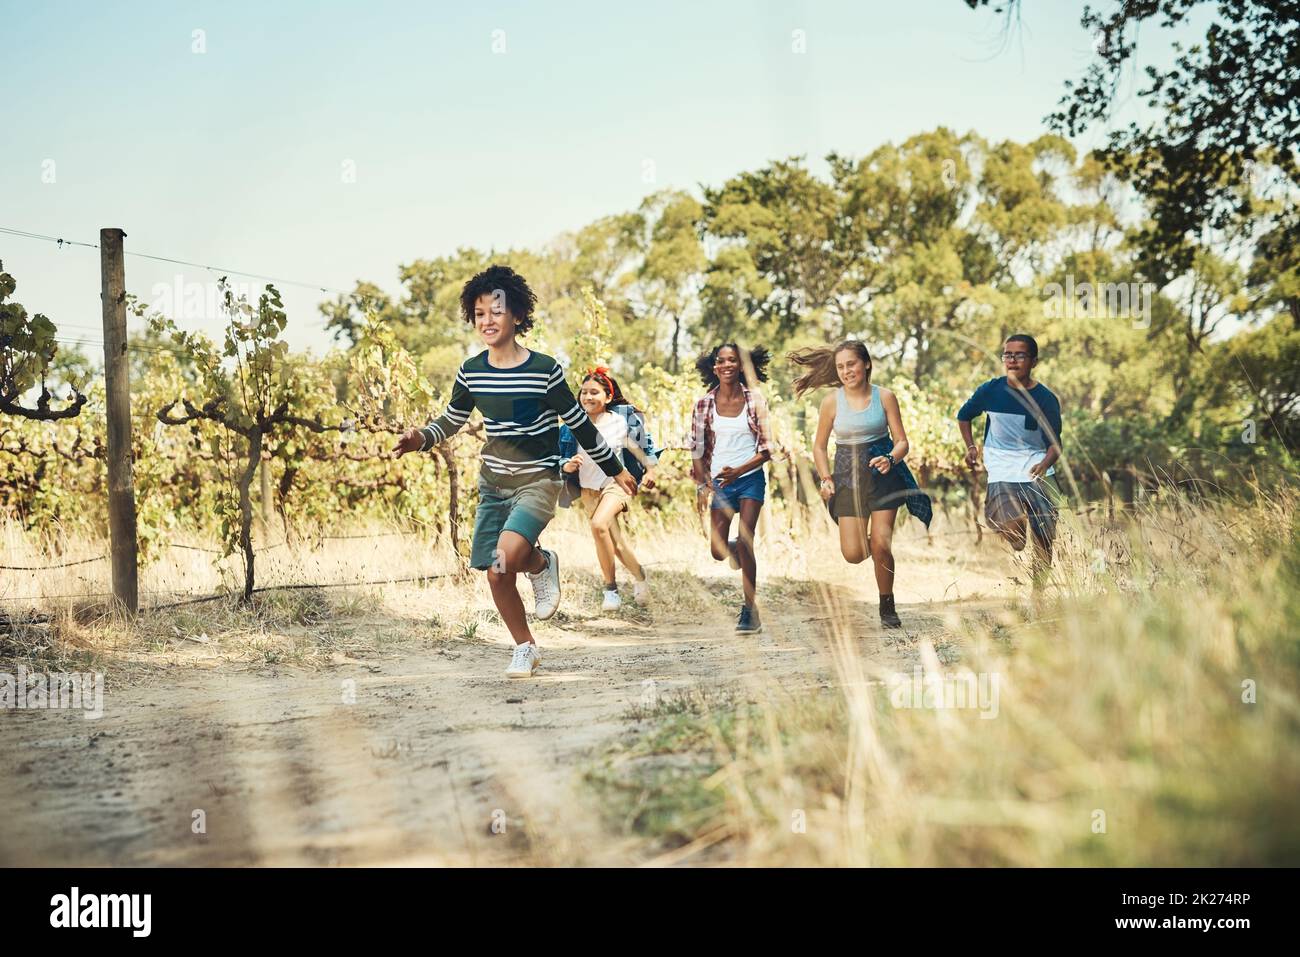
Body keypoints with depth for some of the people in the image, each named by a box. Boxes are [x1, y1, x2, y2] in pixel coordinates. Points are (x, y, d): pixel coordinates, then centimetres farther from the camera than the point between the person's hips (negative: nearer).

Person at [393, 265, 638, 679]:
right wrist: (421, 439, -8)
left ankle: (543, 563, 9)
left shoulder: (544, 369, -14)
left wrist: (615, 469, 3)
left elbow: (579, 423, -4)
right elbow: (451, 420, 13)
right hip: (493, 483, 5)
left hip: (537, 482, -5)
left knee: (506, 557, -28)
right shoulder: (471, 372, -2)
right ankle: (525, 648, 26)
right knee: (494, 574, 2)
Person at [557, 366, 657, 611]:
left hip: (617, 482, -4)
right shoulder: (573, 427, -5)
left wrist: (650, 471, -2)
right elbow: (562, 463, -2)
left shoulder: (623, 419, -8)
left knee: (599, 524, -27)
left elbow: (643, 443, 6)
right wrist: (569, 465, -23)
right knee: (616, 544, 5)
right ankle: (639, 576, 31)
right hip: (589, 488, 4)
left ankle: (610, 589, -14)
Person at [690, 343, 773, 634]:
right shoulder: (705, 404, 1)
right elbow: (697, 448, 7)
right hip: (719, 481, 2)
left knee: (744, 543, -13)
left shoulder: (755, 400, -4)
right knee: (718, 551, 0)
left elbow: (767, 448, -5)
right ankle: (739, 551, 38)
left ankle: (750, 611, -5)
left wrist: (738, 470, -19)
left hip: (751, 478, -2)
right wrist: (702, 485, -2)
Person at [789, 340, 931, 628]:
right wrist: (826, 479, -4)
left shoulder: (885, 397, -3)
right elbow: (819, 446, 9)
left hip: (883, 476, -1)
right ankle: (869, 541, 32)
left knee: (881, 545, -10)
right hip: (848, 478, 1)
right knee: (853, 554, -7)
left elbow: (902, 442, 0)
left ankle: (887, 607, 11)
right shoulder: (831, 401, -1)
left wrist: (890, 459, -21)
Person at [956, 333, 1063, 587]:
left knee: (1044, 541, -1)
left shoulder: (1046, 399, -4)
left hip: (1038, 474, 1)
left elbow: (1055, 444, -4)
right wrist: (970, 446, 5)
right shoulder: (991, 391, 0)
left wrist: (1045, 464, -25)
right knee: (1013, 537, -24)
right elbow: (963, 416, 18)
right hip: (1001, 474, -1)